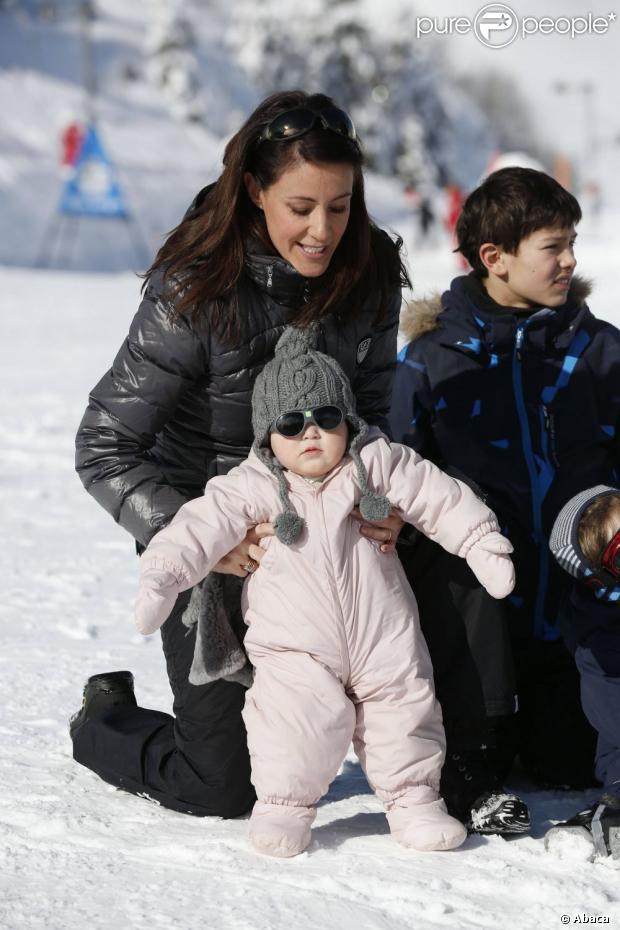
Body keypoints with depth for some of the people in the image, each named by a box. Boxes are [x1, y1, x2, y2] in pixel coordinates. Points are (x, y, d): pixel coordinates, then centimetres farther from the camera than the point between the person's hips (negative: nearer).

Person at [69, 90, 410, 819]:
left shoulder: (370, 275, -10)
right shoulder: (193, 293, -24)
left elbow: (369, 415, 2)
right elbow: (103, 450, -22)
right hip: (214, 546, -4)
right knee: (223, 788, 0)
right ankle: (103, 721, 30)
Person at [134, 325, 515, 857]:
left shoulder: (378, 464, -3)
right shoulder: (253, 487, -8)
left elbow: (442, 500, 3)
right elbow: (203, 525, -14)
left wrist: (486, 547, 3)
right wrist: (163, 575, -26)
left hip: (383, 638, 3)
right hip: (295, 647, -2)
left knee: (405, 709, 5)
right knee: (300, 715, -20)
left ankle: (413, 797, 26)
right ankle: (284, 803, 0)